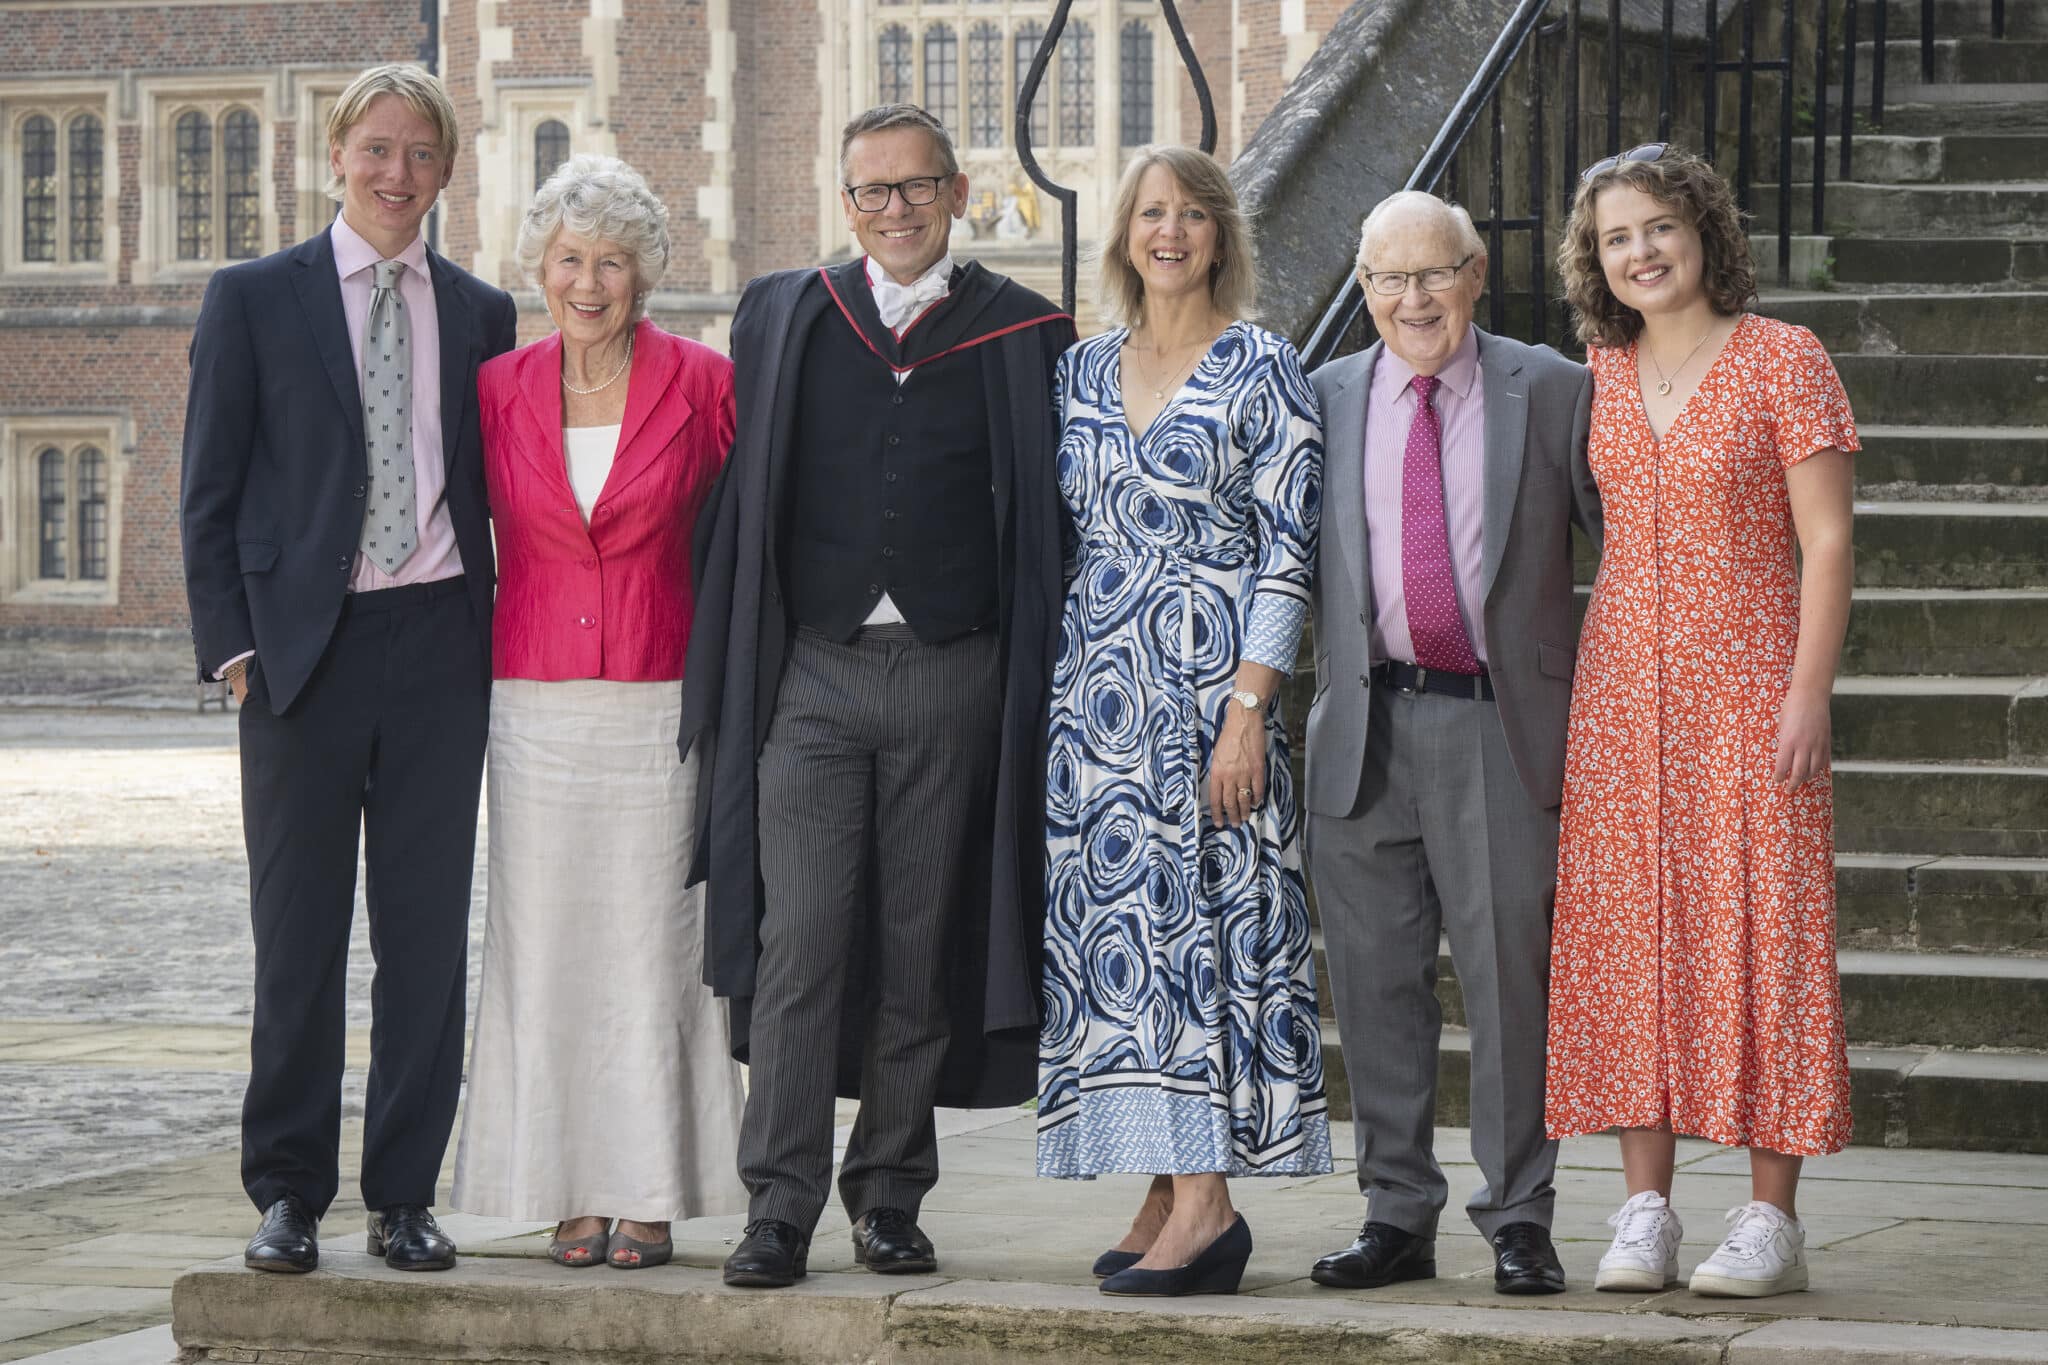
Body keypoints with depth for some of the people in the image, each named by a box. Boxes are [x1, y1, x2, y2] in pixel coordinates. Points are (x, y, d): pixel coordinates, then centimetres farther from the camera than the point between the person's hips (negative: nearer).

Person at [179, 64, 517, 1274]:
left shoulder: (481, 314, 11)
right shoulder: (255, 300, 4)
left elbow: (497, 490, 14)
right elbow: (209, 491, 3)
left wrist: (501, 637, 3)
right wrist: (231, 645, -5)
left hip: (439, 645, 2)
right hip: (304, 646, -2)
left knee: (429, 934, 3)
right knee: (299, 935, 2)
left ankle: (406, 1196, 11)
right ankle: (290, 1195, 10)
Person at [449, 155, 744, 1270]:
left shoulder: (701, 384, -2)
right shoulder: (499, 389, 5)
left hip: (657, 705, -2)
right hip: (536, 705, 2)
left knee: (649, 942, -2)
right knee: (546, 943, 2)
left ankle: (650, 1197, 5)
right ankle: (574, 1196, 8)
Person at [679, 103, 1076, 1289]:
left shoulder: (1025, 337, 5)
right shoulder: (782, 321, 8)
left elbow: (1050, 523, 7)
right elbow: (743, 500, 11)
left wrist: (1043, 680, 0)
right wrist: (734, 672, 5)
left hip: (954, 677, 0)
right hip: (812, 671, 0)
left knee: (919, 947, 5)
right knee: (800, 939, -7)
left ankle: (891, 1197, 15)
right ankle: (782, 1204, -5)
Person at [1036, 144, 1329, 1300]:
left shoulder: (1262, 368, -3)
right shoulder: (1085, 371, 13)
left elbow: (1287, 549, -8)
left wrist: (1247, 707, -15)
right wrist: (1048, 695, 11)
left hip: (1211, 682, -6)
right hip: (1099, 689, 6)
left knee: (1205, 915, -9)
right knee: (1121, 921, 4)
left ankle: (1209, 1202, -9)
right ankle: (1170, 1194, 8)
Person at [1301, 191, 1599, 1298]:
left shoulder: (1552, 391, 3)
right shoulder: (1324, 399, 10)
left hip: (1501, 721, -2)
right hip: (1365, 726, 3)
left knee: (1510, 974, -2)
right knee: (1375, 981, 6)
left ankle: (1518, 1221, 7)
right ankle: (1396, 1215, 15)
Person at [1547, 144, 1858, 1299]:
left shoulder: (1784, 359, -3)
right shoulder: (1604, 375, 10)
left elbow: (1827, 539, -7)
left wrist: (1810, 691, -15)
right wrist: (1565, 684, 11)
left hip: (1748, 683, -4)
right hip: (1623, 683, 4)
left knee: (1759, 930, -4)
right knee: (1629, 933, 1)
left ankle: (1772, 1218, -1)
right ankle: (1646, 1213, 5)